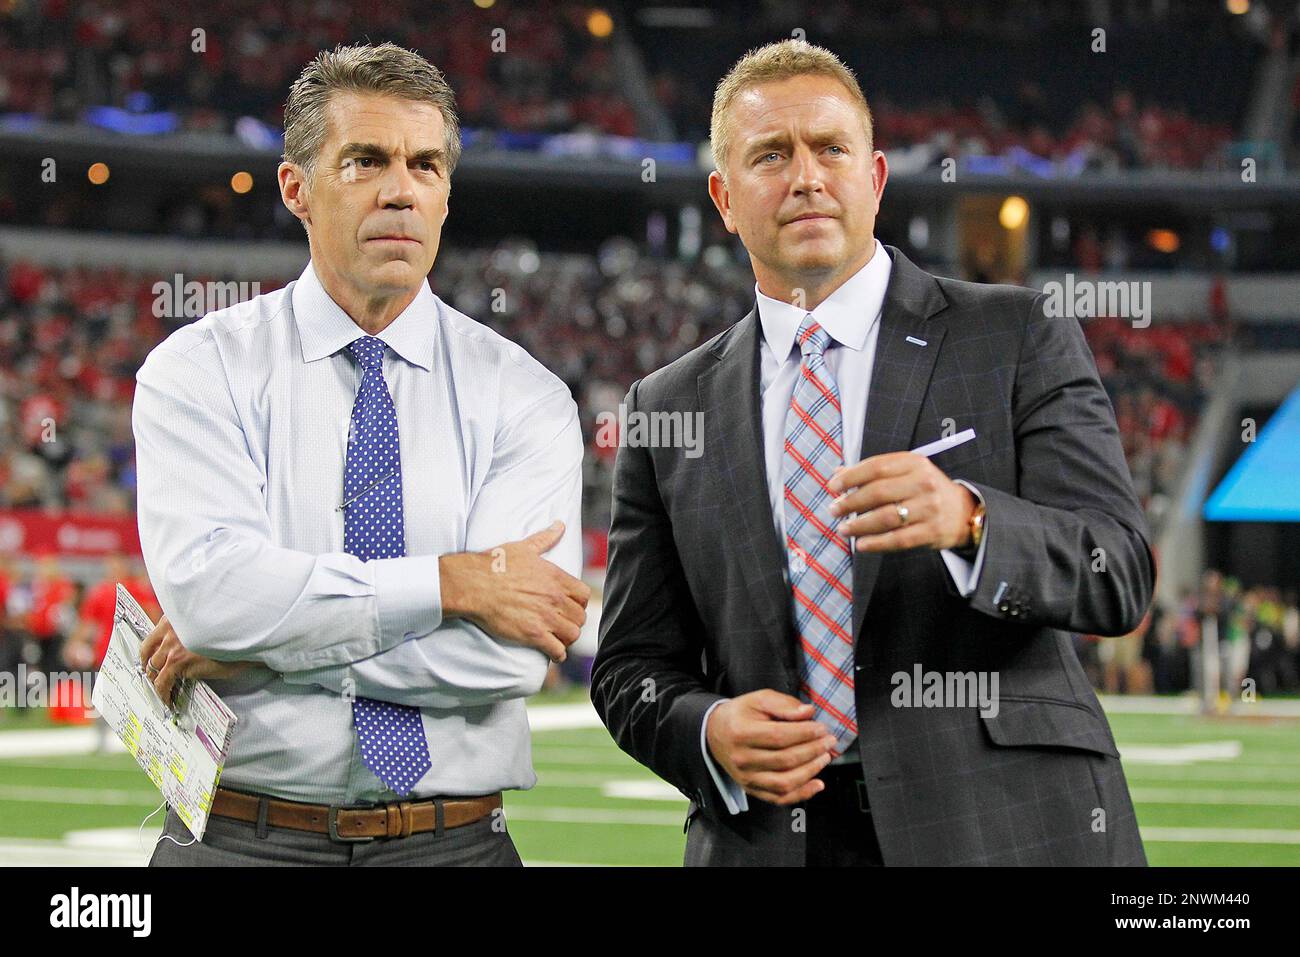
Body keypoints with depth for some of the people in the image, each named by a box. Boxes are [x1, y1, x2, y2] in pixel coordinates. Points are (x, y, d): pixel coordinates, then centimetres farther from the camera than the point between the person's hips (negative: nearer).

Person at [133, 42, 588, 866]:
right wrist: (452, 581, -18)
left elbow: (510, 652, -15)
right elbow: (208, 587, -17)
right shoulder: (197, 371, -1)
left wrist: (247, 647, -15)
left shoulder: (524, 397, -2)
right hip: (239, 839, 0)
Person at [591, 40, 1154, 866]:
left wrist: (968, 519, -26)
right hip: (768, 835, 2)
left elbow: (1120, 577, -8)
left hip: (1010, 828, -2)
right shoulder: (668, 410, 9)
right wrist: (710, 732, -10)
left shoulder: (1017, 339, 2)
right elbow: (634, 666, 11)